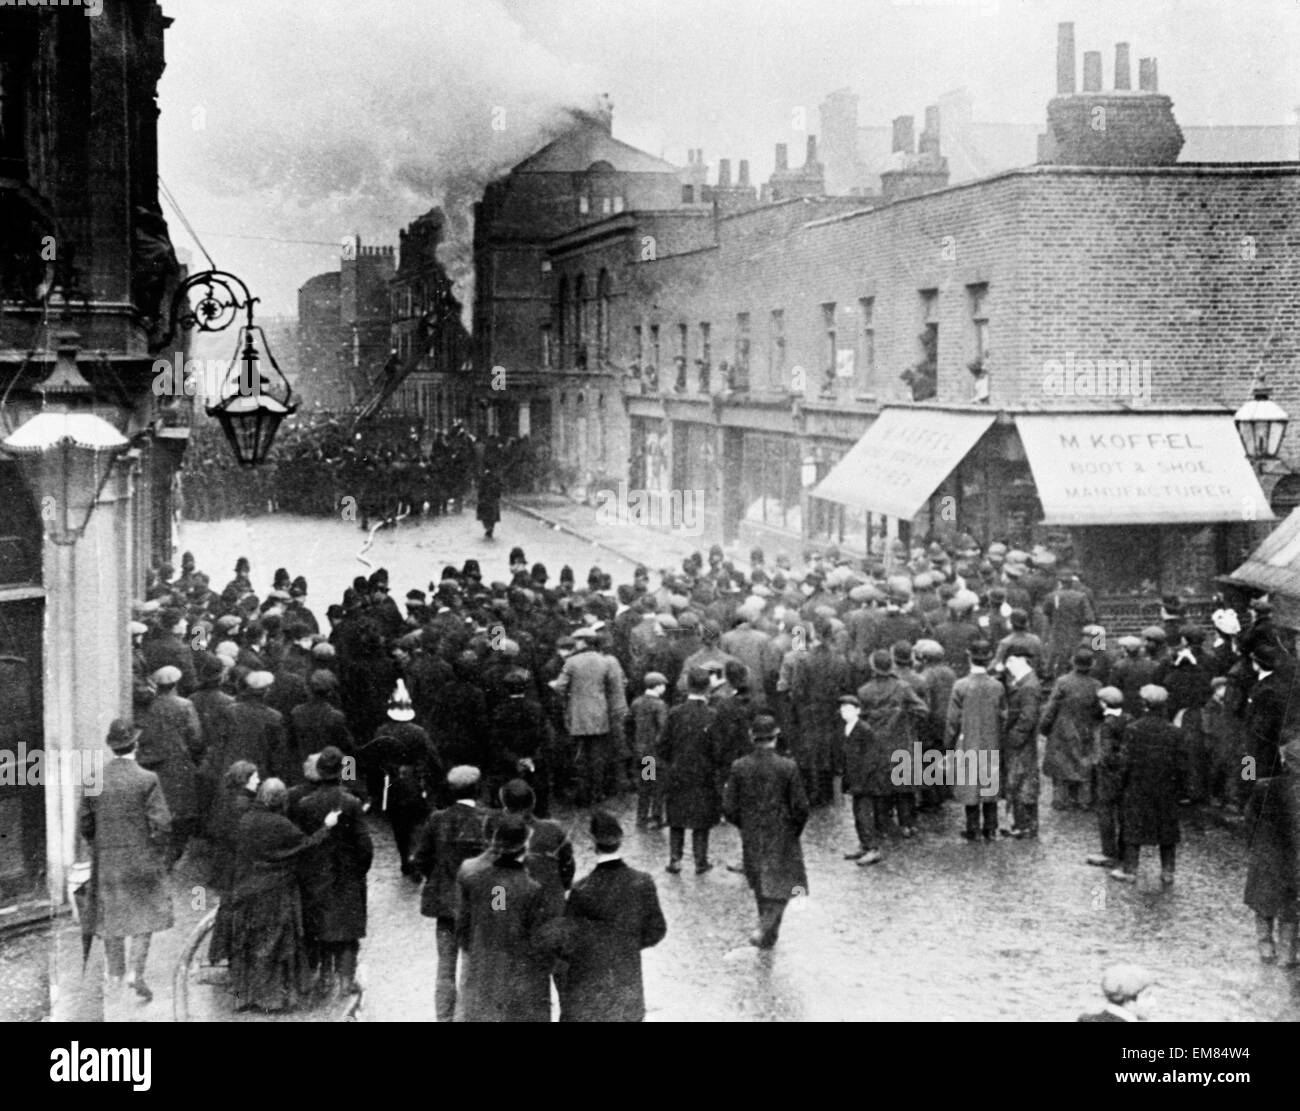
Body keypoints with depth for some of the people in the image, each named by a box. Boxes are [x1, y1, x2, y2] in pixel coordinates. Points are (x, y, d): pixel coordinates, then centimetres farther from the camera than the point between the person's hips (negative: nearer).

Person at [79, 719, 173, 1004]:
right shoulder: (147, 780, -13)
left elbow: (85, 824, 4)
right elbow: (161, 824, -15)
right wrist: (164, 858, -1)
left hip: (106, 861, 3)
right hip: (141, 859, -3)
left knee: (111, 917, 14)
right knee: (145, 914, 7)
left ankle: (115, 978, 18)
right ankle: (136, 972, -6)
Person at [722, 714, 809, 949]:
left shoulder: (739, 767, -9)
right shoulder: (788, 767, -15)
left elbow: (729, 808, -6)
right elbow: (800, 807, -12)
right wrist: (796, 830, 7)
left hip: (751, 839, 3)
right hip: (782, 838, -3)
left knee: (761, 885, 19)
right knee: (781, 886, 9)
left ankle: (769, 932, 30)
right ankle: (766, 927, -12)